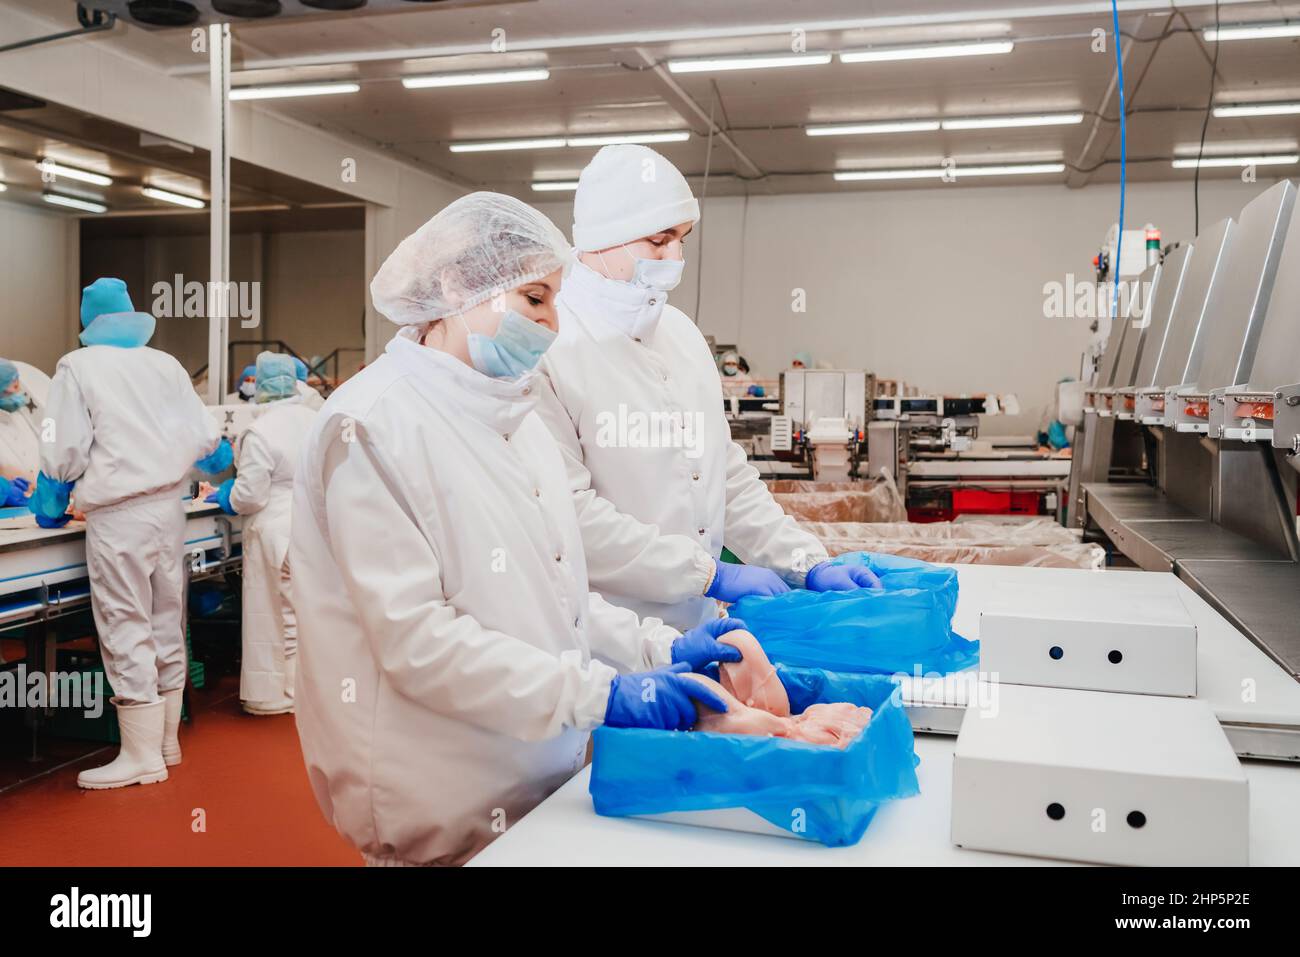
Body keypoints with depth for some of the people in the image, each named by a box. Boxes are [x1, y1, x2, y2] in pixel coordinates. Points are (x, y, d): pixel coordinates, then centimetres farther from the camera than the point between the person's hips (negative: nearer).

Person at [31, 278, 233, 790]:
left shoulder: (77, 367, -3)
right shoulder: (164, 364, 9)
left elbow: (66, 452, -6)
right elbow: (206, 438, 10)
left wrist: (50, 506, 11)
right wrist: (217, 459, 34)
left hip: (118, 517, -5)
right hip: (169, 508, 5)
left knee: (126, 631, -1)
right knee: (167, 624, 13)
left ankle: (143, 756, 3)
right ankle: (167, 741, 23)